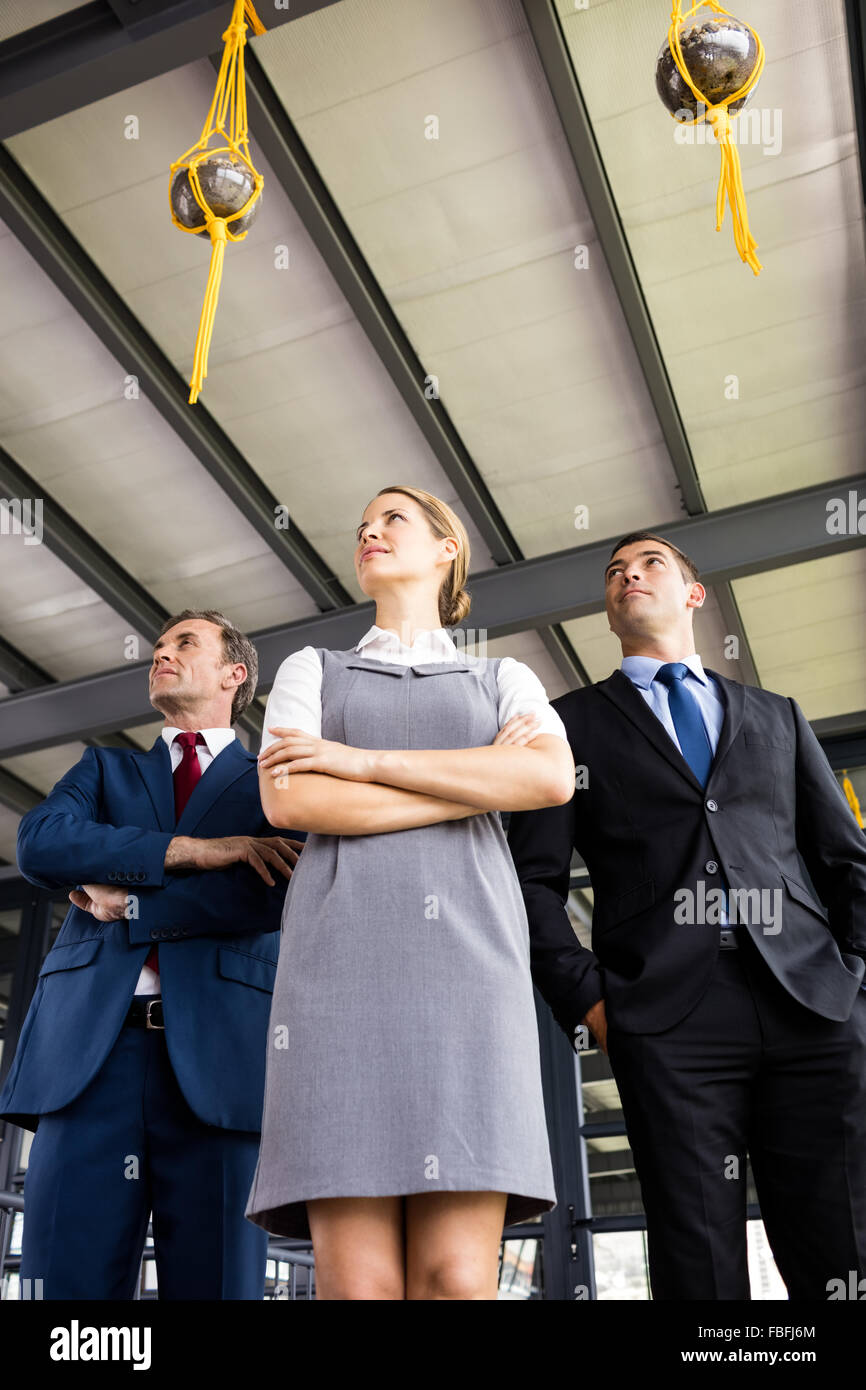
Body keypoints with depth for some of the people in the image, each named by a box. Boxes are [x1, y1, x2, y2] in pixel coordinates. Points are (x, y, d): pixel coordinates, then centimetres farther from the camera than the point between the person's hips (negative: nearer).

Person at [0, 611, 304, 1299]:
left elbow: (279, 894, -4)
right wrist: (197, 849, -5)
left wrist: (130, 901, -2)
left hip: (218, 1058, -2)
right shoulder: (105, 768, 25)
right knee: (68, 1279, -2)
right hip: (89, 1048, 2)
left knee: (213, 1280, -2)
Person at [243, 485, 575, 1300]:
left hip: (469, 959, 0)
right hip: (344, 956, 0)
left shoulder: (505, 679, 22)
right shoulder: (311, 671, 21)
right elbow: (287, 800, 0)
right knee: (358, 1283, -10)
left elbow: (552, 778, -2)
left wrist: (363, 760, -5)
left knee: (458, 1280, -11)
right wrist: (481, 784, 0)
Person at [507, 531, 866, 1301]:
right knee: (701, 1260, -3)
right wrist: (584, 1000, -5)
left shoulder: (777, 716, 22)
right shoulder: (574, 723, 14)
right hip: (669, 1016, -2)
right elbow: (536, 879, 7)